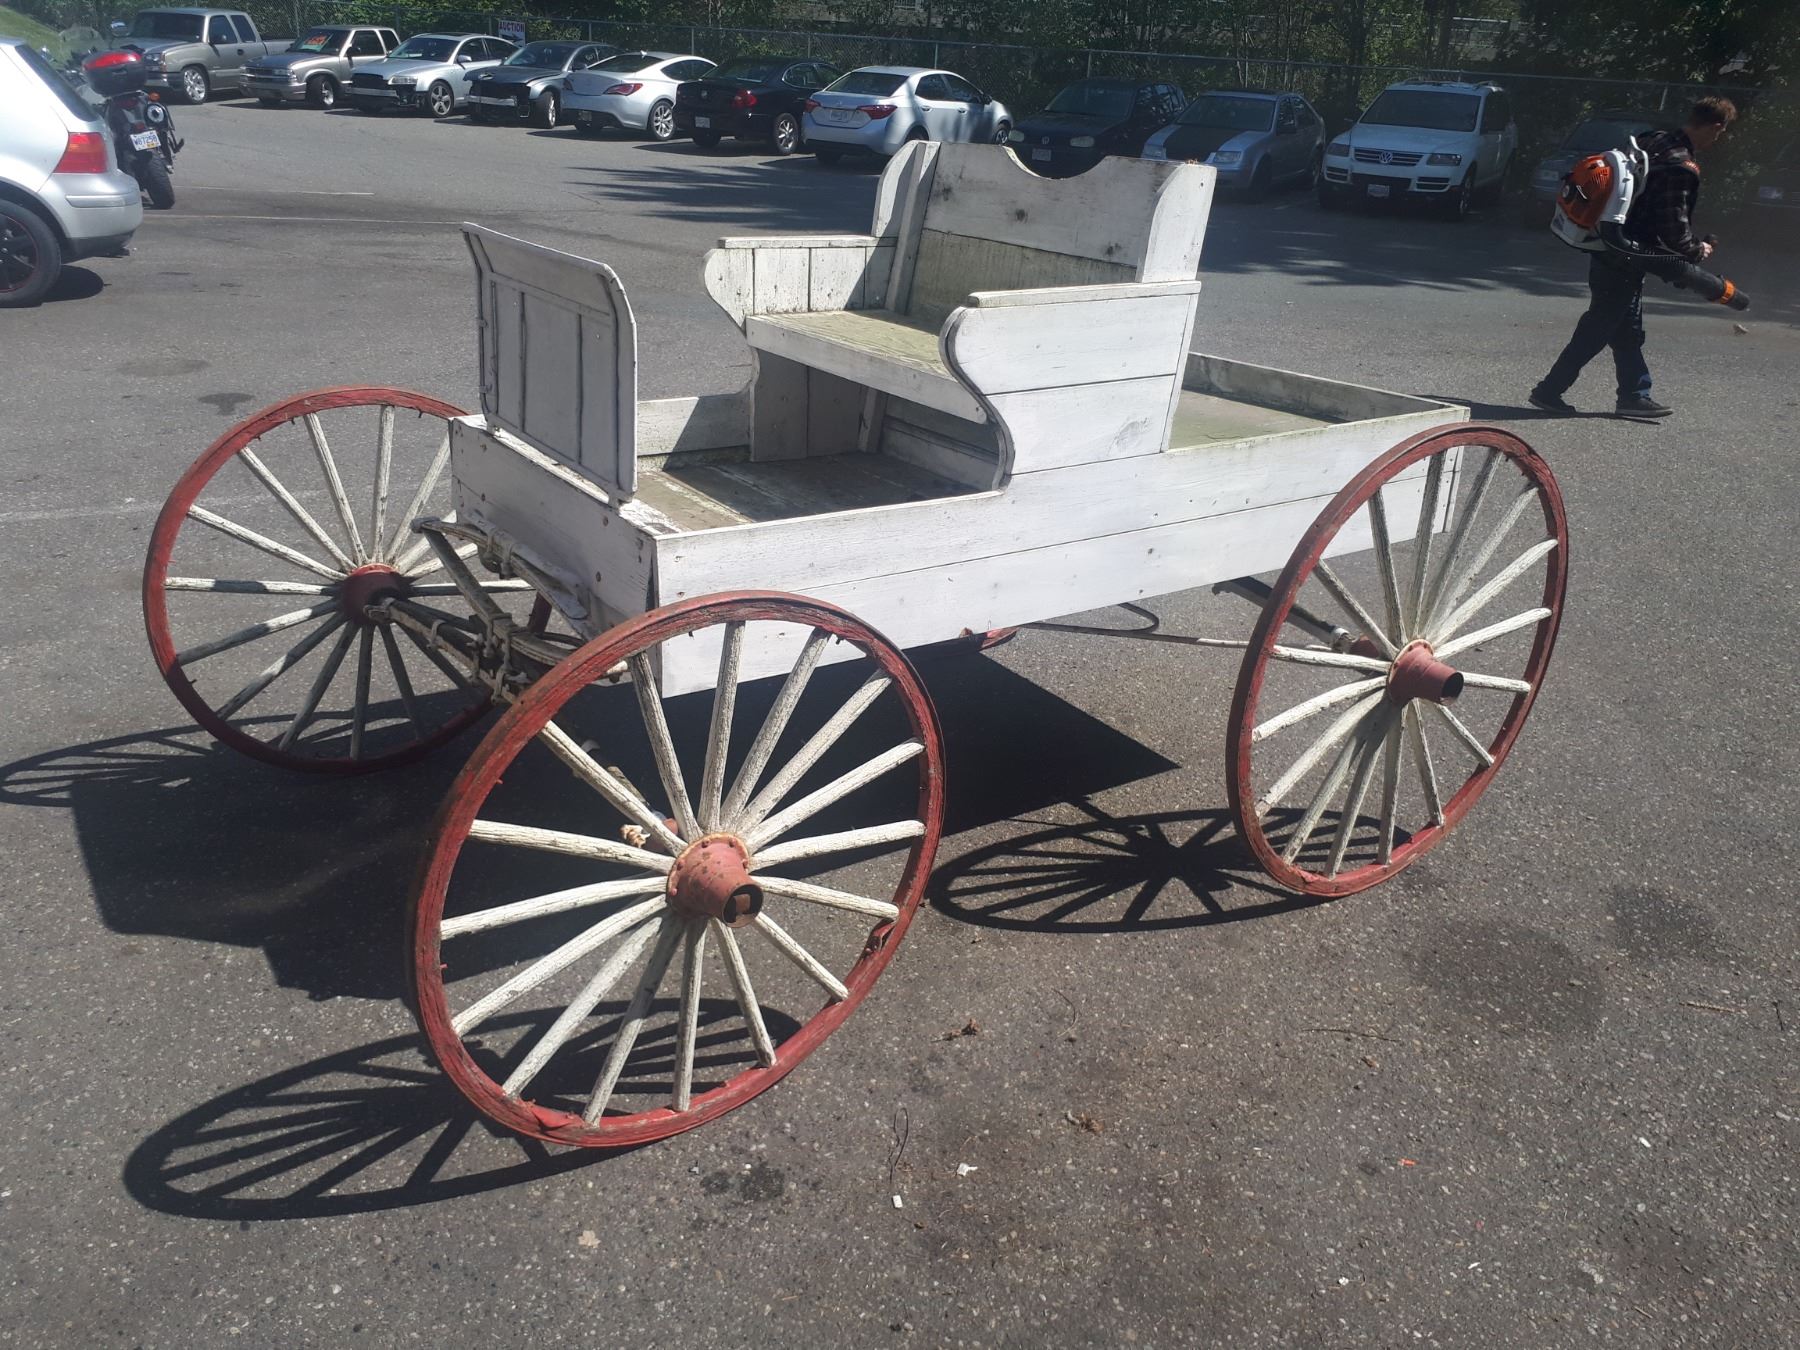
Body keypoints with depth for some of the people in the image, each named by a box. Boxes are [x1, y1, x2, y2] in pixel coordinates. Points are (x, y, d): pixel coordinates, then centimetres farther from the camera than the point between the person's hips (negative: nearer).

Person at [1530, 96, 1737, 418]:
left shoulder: (1655, 141, 8)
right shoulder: (1682, 167, -19)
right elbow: (1674, 228, -19)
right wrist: (1697, 251, -1)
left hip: (1609, 254, 10)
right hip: (1625, 261, -10)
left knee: (1627, 330, 15)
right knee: (1596, 330, -1)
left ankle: (1635, 394, 22)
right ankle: (1549, 390, 3)